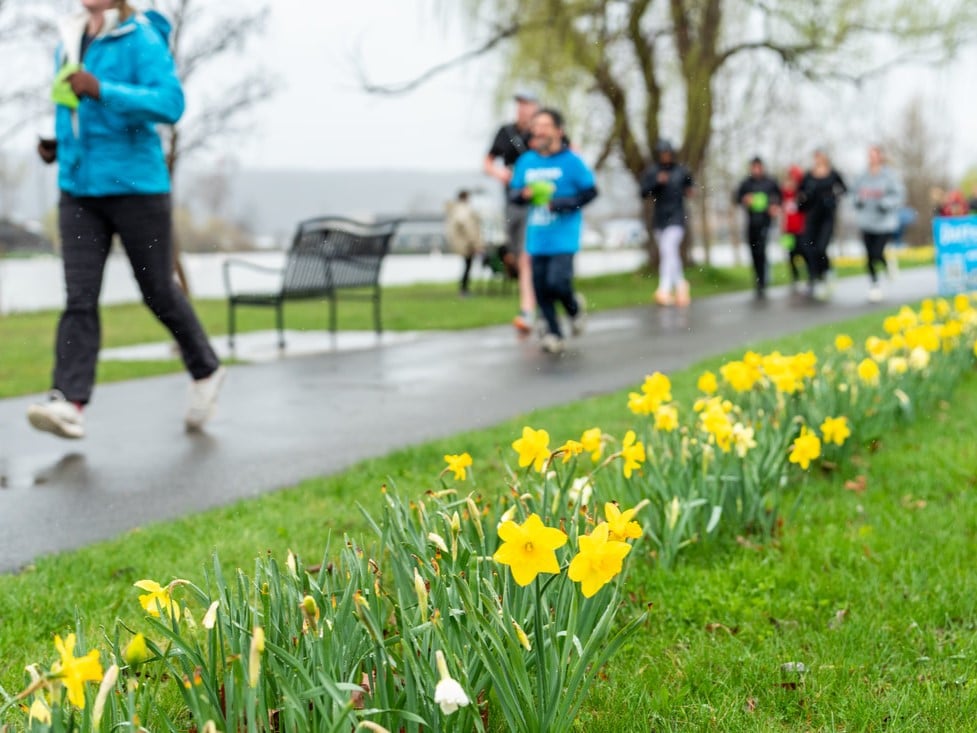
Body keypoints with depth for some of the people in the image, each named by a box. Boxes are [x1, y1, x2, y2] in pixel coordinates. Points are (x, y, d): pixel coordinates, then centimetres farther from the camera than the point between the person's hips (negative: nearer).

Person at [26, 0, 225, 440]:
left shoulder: (141, 40, -9)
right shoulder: (70, 41, 12)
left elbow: (170, 103, -22)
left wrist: (101, 91, -30)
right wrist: (56, 142, 11)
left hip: (135, 185, -5)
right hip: (78, 189, 5)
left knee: (158, 292, 7)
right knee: (78, 296, -7)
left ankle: (206, 373, 30)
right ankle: (68, 404, -13)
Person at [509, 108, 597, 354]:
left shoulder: (571, 161, -5)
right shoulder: (526, 162, 8)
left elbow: (590, 191, -3)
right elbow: (512, 191, 14)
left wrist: (563, 203, -15)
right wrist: (523, 194, -9)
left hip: (564, 238, -5)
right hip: (537, 238, 5)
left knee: (557, 282, -16)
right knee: (540, 287, 3)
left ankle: (575, 307, 17)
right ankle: (553, 332, 18)